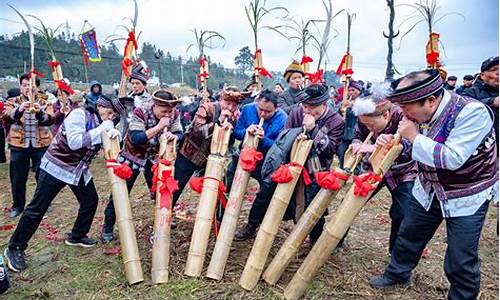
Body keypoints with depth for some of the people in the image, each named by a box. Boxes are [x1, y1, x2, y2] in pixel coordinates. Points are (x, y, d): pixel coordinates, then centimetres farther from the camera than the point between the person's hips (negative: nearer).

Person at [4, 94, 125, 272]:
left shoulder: (103, 123, 2)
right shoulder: (79, 114, -21)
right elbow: (74, 142, -32)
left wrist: (114, 135, -23)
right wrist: (100, 130, -29)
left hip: (80, 170, 7)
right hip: (56, 167, -7)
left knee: (91, 200, 7)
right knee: (37, 208, -1)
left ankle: (77, 236, 27)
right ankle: (15, 248, 13)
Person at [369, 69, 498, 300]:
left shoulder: (473, 112, -28)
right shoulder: (421, 113, -9)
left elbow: (452, 159, -33)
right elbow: (416, 147, 8)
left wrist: (414, 137, -30)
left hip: (467, 197, -6)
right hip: (429, 190, 6)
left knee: (461, 262, 1)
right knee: (408, 235, 18)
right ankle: (397, 274, 42)